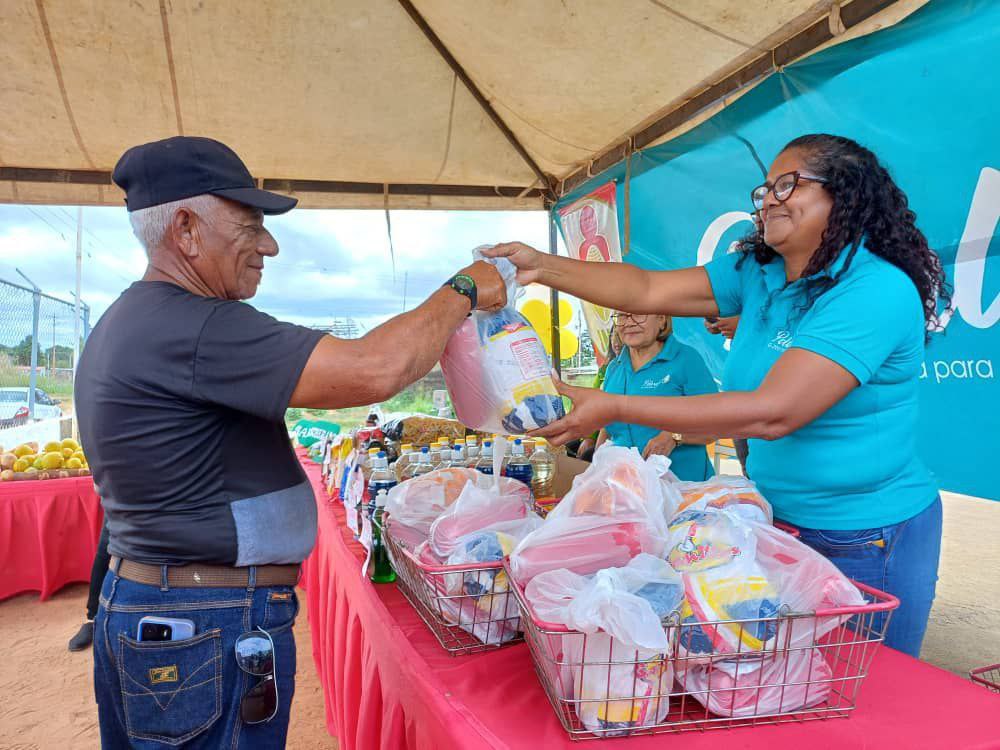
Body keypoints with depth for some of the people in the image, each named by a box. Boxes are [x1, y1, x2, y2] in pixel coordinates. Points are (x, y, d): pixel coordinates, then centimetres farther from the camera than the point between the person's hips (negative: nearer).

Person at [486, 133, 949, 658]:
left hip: (866, 541, -7)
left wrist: (616, 408, -32)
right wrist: (544, 267, -15)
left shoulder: (877, 291, -23)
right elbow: (649, 290, -4)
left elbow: (772, 412, -31)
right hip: (779, 520, 7)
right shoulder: (756, 273, 1)